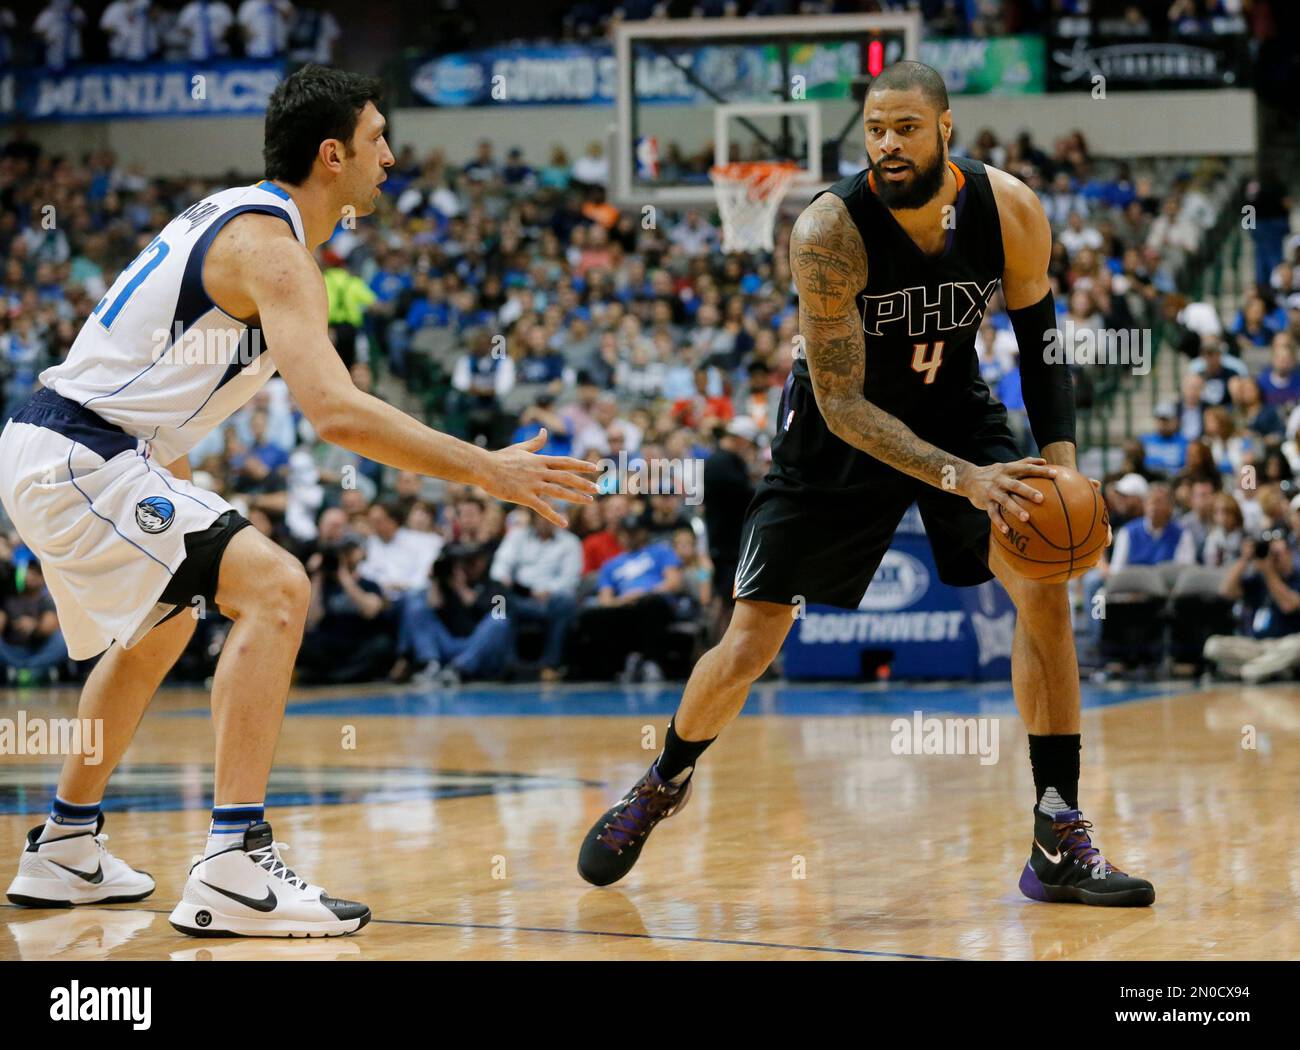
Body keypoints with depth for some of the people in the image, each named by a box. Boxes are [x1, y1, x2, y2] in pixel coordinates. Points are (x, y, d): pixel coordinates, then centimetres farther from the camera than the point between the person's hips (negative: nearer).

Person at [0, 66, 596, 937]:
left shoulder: (235, 215, 14)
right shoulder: (272, 247, -16)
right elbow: (336, 412, -29)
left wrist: (169, 450, 34)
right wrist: (485, 470, -25)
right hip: (83, 459, -11)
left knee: (160, 626, 31)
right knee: (274, 588, -21)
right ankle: (235, 872, -27)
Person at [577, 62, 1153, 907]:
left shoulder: (1010, 211, -19)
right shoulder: (830, 232, -29)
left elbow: (1041, 341, -2)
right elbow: (842, 404, -28)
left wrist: (1060, 455, -18)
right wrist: (962, 479, -38)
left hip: (954, 406, 2)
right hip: (840, 429, -2)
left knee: (1044, 585, -17)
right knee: (749, 646, -1)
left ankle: (1060, 844, -9)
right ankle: (664, 784, 30)